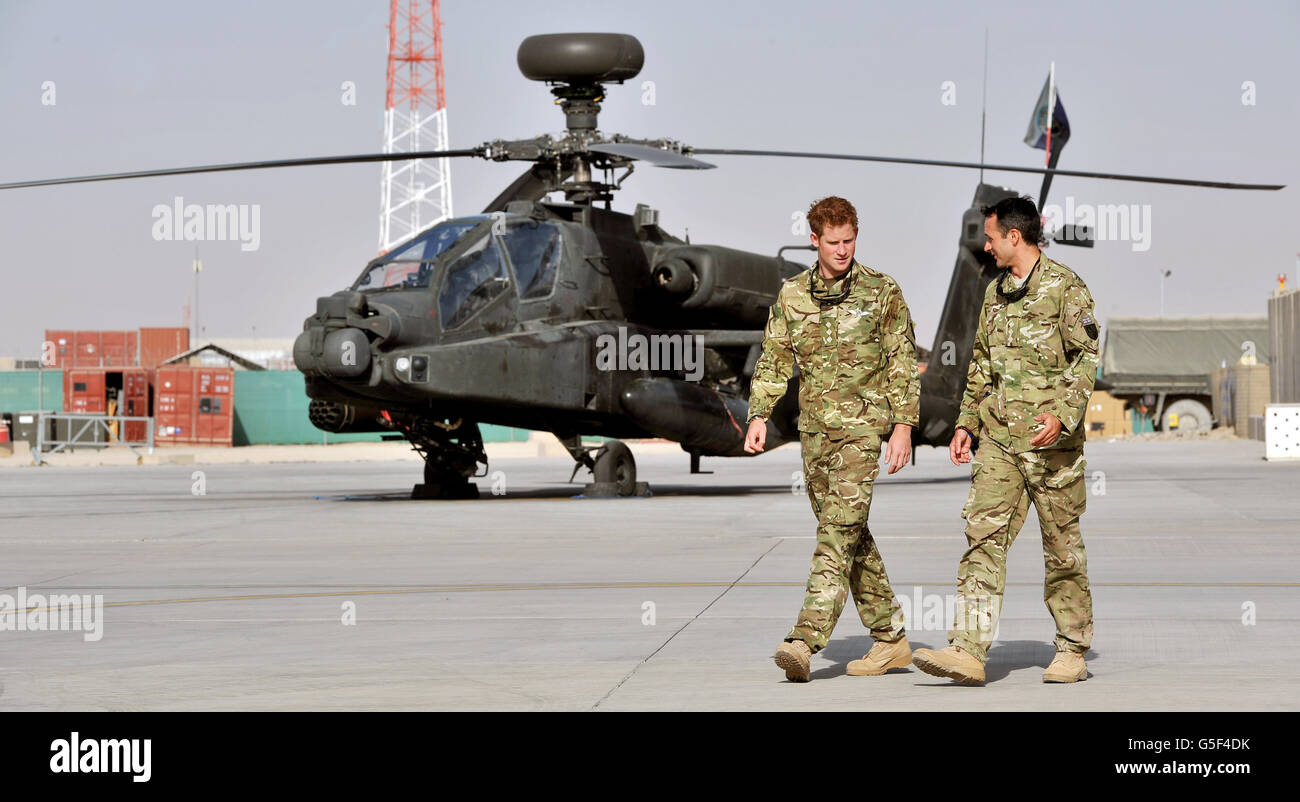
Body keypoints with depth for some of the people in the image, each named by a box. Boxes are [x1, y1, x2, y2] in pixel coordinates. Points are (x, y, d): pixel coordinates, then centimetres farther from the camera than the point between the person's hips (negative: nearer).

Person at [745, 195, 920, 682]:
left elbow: (903, 364, 0)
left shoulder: (882, 292, -1)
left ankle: (806, 640, -24)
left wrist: (903, 425, -6)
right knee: (851, 536, 10)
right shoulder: (792, 296, 9)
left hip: (862, 426, -5)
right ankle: (890, 638, 19)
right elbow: (773, 361, 13)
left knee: (839, 531, -15)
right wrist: (759, 415, 1)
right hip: (814, 428, 5)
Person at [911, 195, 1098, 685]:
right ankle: (968, 651, -11)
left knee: (1062, 546, 3)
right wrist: (967, 423, 17)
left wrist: (1063, 415, -21)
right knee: (983, 536, -5)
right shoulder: (995, 292, 17)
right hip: (998, 439, 6)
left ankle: (1073, 651, 14)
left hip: (1051, 441, -6)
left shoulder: (1065, 286, -4)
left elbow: (1085, 358, -10)